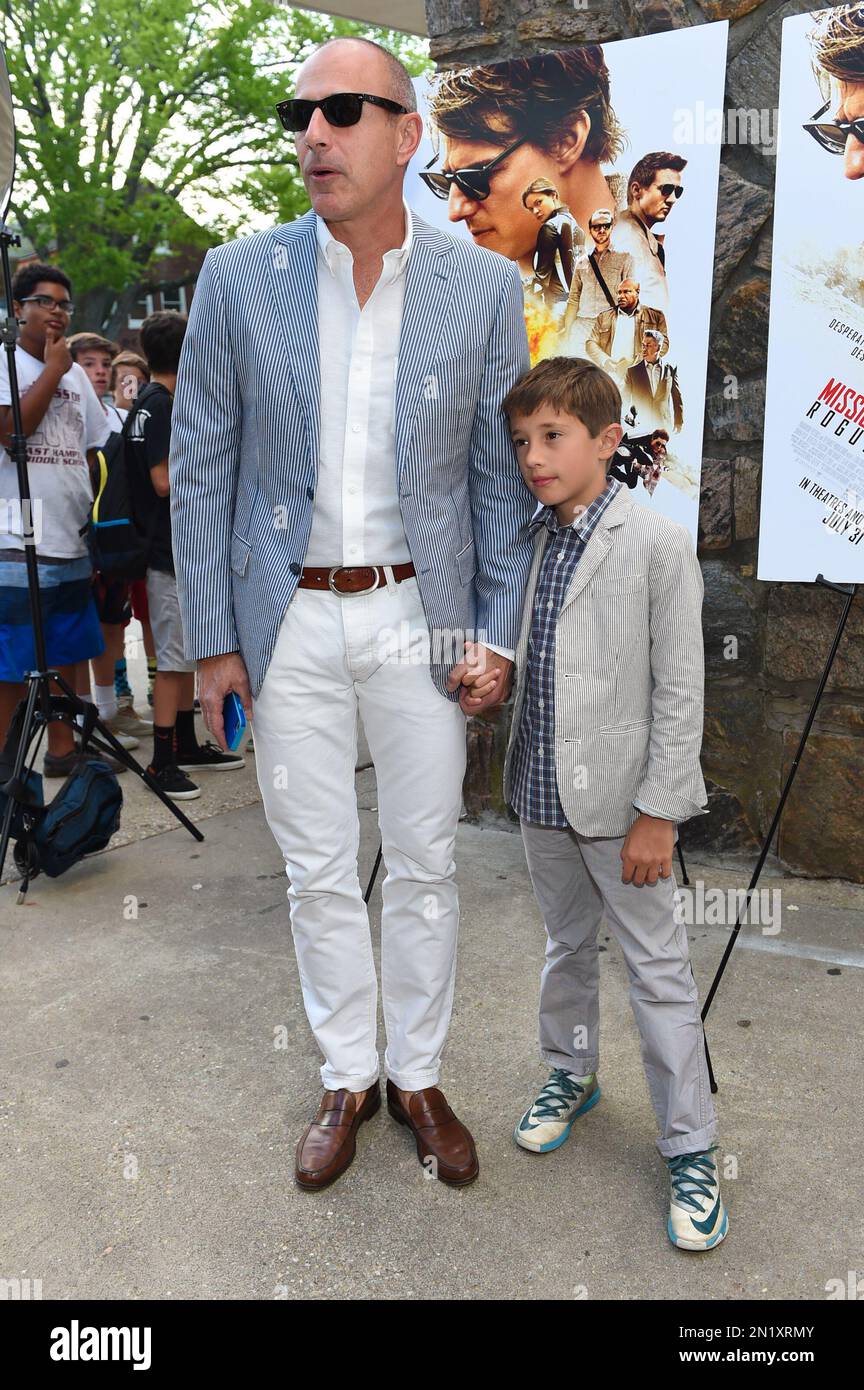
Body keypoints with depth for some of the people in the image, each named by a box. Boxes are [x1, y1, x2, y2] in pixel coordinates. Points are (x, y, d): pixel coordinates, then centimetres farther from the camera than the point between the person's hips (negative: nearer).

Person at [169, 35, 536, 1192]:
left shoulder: (483, 288, -2)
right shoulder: (238, 280, -2)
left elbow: (503, 474, 2)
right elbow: (201, 470, 1)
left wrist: (499, 633, -3)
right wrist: (214, 637, -2)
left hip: (421, 618, 0)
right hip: (291, 623, 1)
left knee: (425, 866, 10)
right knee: (318, 873, 11)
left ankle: (420, 1077, 32)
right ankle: (347, 1080, 32)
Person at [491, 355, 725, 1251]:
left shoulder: (657, 546, -13)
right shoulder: (529, 542, 4)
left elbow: (680, 691, -13)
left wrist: (656, 813, -15)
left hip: (620, 802, -5)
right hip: (543, 792, 5)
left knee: (658, 969, 5)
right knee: (566, 945, 22)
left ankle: (690, 1150, 19)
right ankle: (570, 1075, 44)